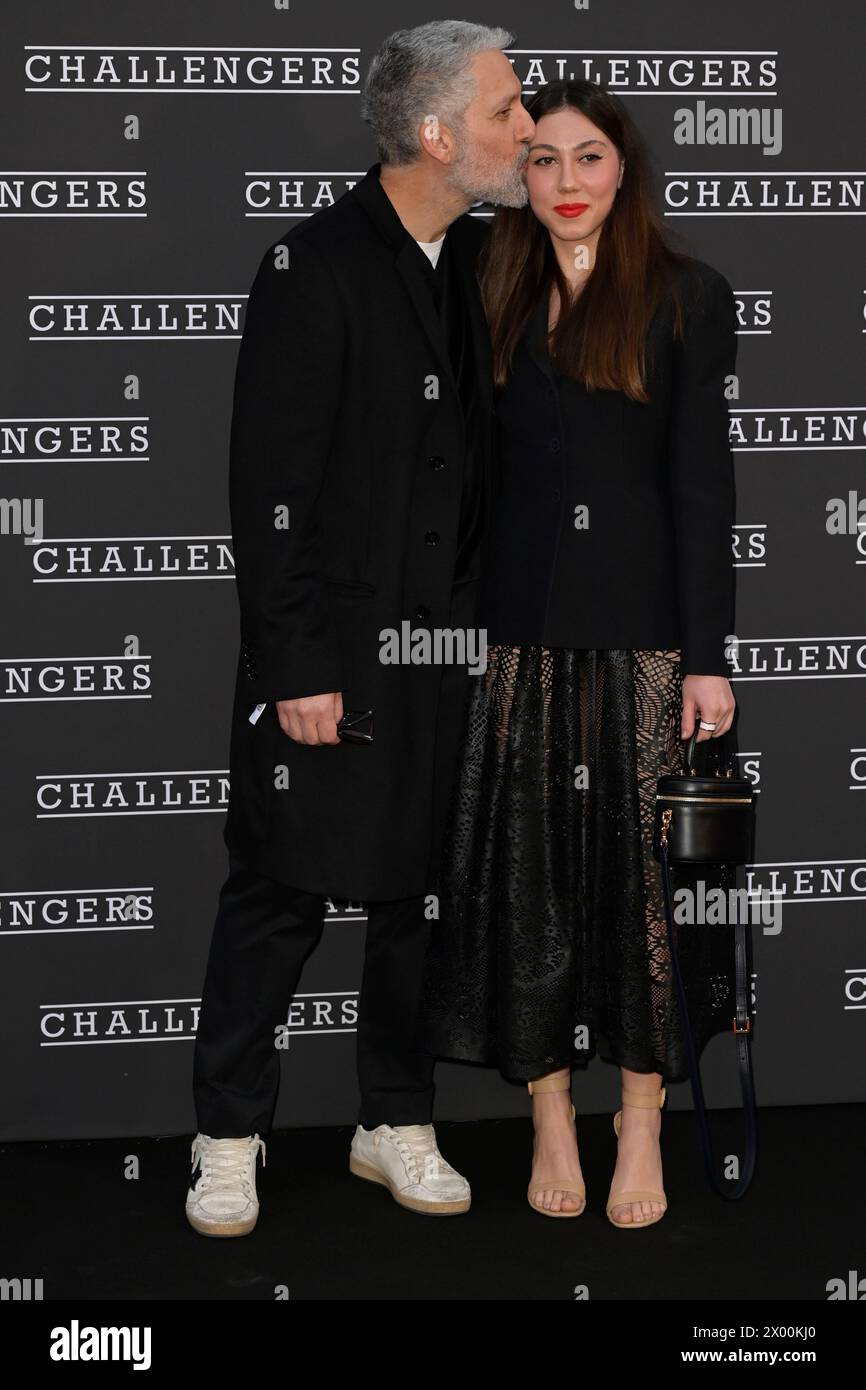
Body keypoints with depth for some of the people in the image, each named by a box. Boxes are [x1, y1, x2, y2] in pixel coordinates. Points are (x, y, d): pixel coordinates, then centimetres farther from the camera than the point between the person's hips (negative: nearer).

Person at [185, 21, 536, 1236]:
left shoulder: (485, 260, 7)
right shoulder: (315, 266, -13)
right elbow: (270, 485, -14)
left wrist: (487, 620, 10)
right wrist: (298, 663, -16)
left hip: (447, 639, 6)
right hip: (331, 645, -6)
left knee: (423, 893, 13)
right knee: (281, 895, 3)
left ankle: (397, 1125, 27)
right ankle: (230, 1139, 18)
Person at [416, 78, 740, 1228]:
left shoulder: (689, 295, 1)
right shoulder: (496, 298, 11)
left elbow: (703, 477, -3)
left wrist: (707, 653, -9)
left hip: (646, 624, -3)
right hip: (521, 623, 3)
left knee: (644, 863, 1)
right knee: (524, 863, 4)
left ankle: (643, 1121, 13)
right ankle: (550, 1117, 17)